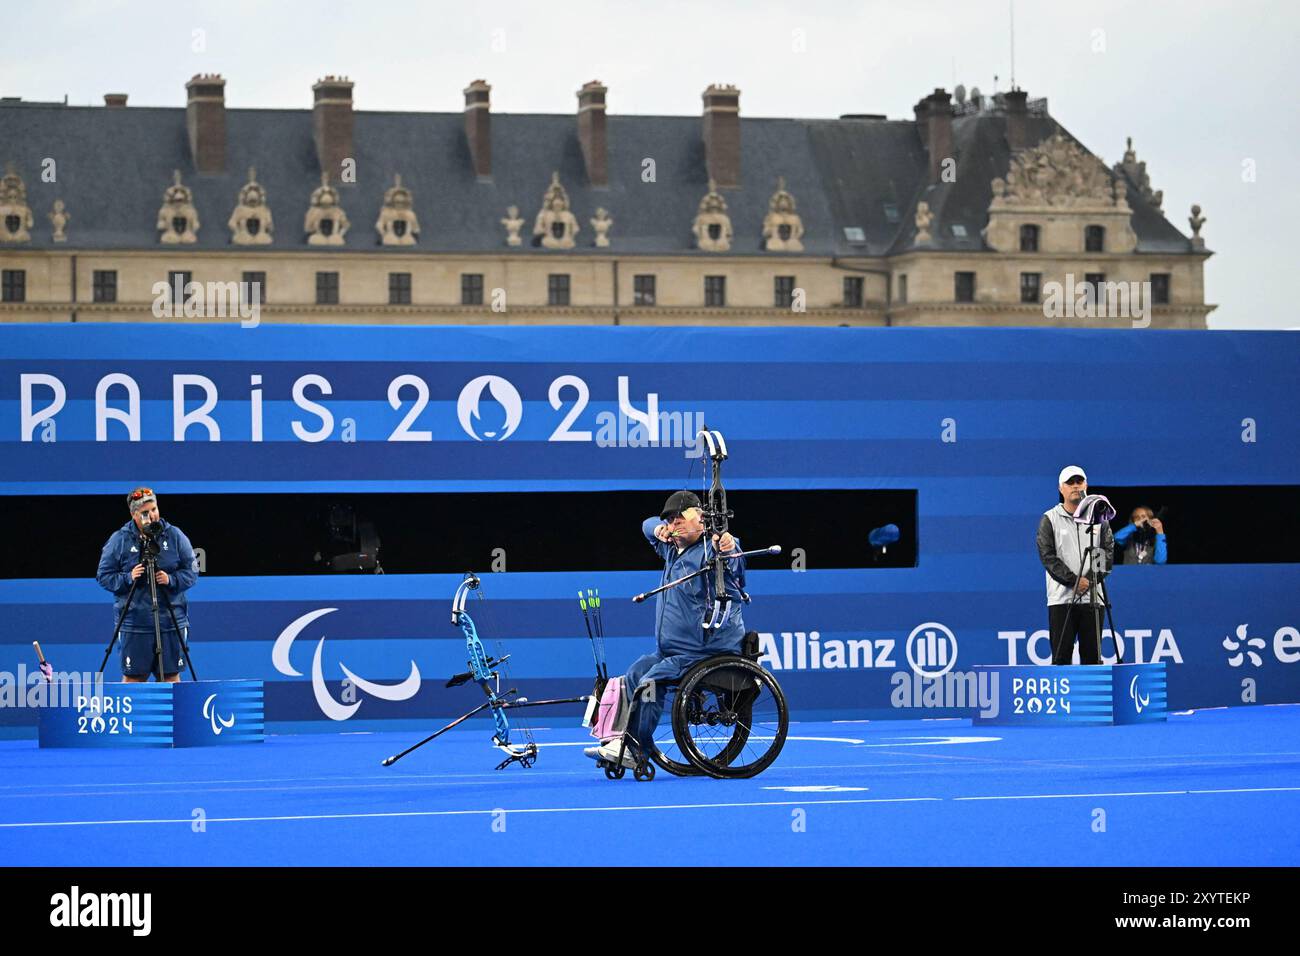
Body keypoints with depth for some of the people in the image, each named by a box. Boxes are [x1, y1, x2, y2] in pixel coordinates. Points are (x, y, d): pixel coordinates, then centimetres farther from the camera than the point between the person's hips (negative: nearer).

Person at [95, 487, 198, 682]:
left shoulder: (175, 536, 5)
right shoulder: (119, 540, 2)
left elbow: (192, 571, 6)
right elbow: (104, 576, 2)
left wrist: (171, 580, -12)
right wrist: (128, 578, -15)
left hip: (171, 621, 1)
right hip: (134, 624, -1)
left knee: (171, 677, 4)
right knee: (133, 677, 0)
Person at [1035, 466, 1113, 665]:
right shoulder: (1050, 519, 4)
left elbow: (1108, 551, 3)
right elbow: (1047, 556, -4)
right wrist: (1073, 580, -13)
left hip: (1092, 597, 2)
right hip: (1062, 597, -2)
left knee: (1093, 656, 3)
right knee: (1061, 656, -3)